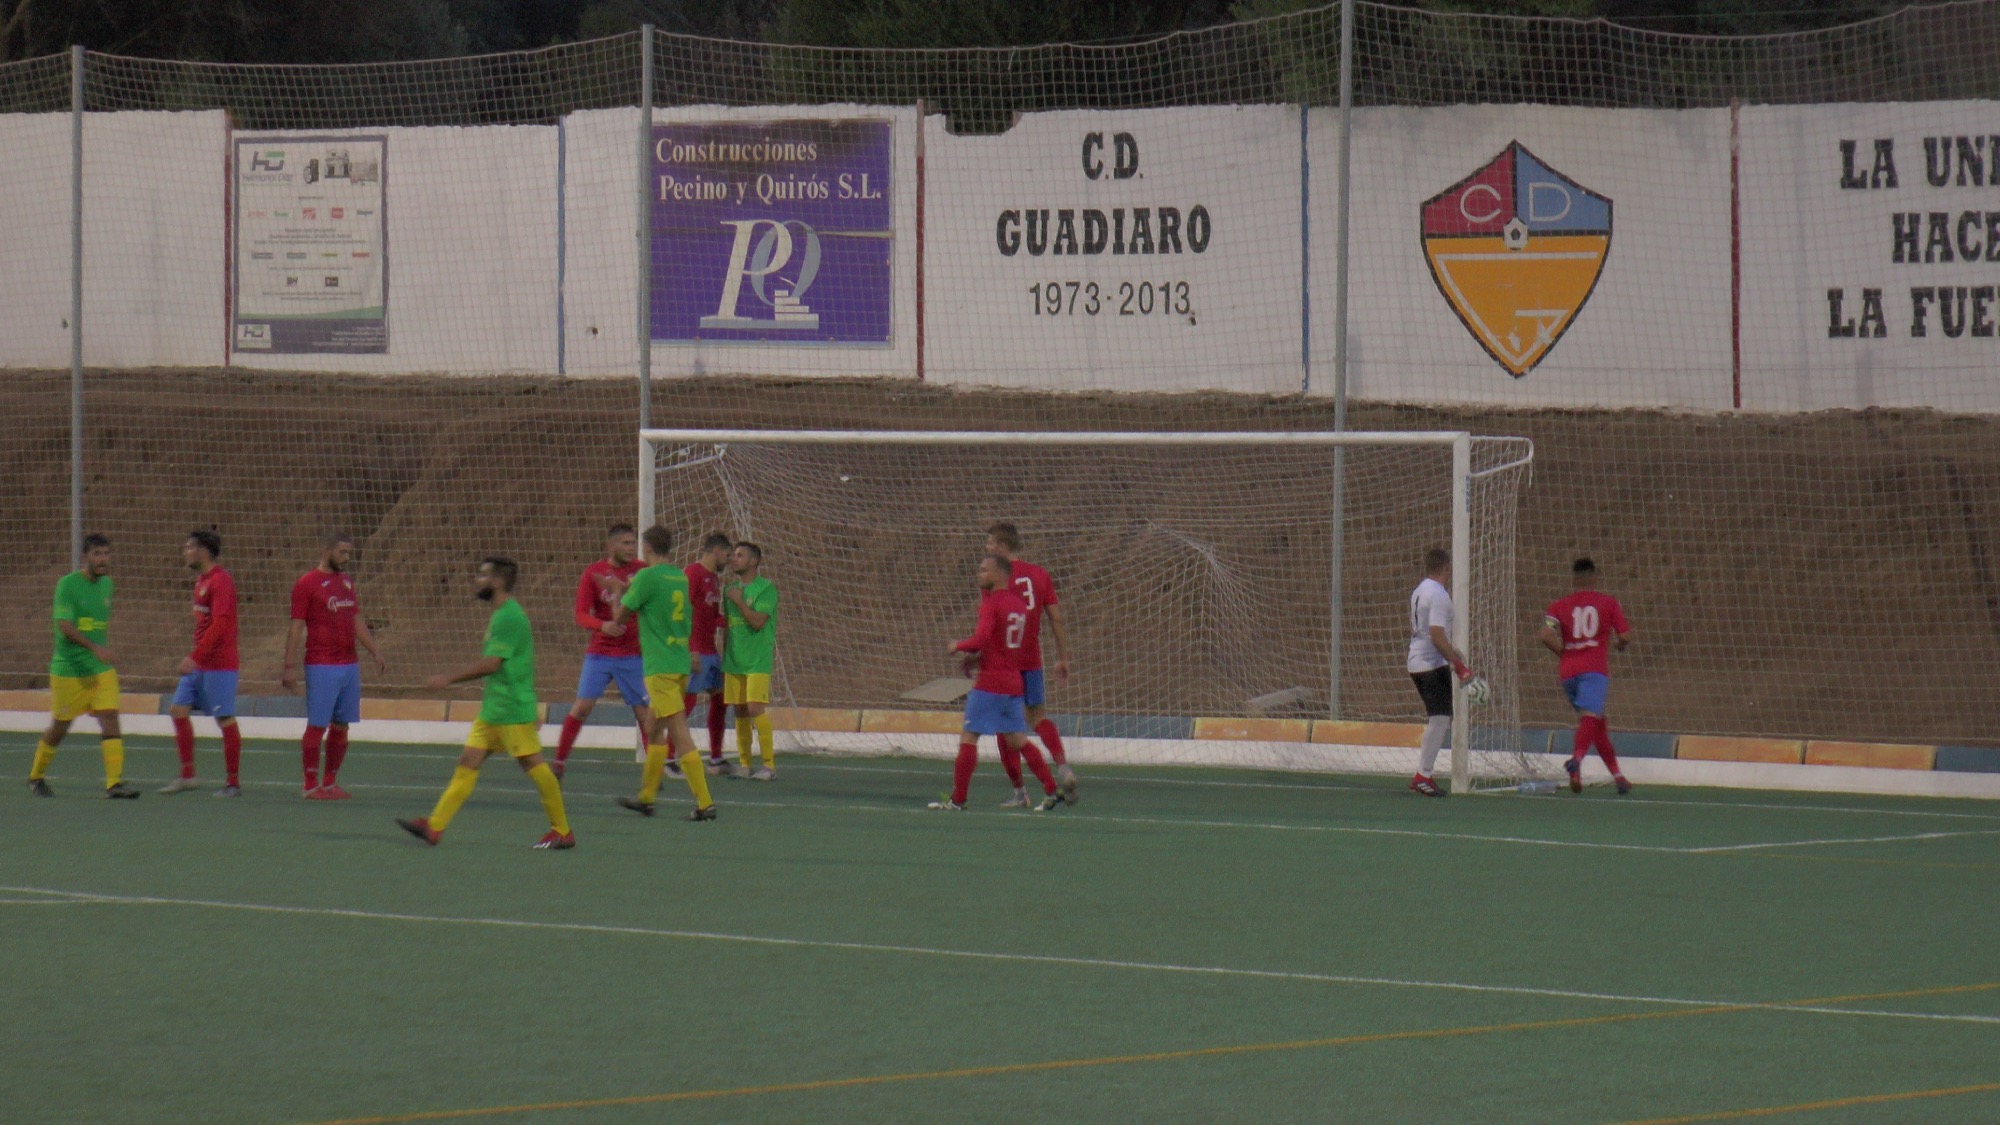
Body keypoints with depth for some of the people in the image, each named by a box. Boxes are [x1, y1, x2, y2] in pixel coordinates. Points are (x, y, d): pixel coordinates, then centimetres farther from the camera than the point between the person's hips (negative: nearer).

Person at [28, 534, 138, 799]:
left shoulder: (106, 583, 8)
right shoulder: (68, 585, -12)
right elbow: (65, 626, -21)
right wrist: (94, 648, -32)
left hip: (101, 668, 5)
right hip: (68, 669, -5)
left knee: (110, 719, -11)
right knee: (59, 726, 6)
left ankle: (115, 782, -16)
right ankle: (36, 777, 28)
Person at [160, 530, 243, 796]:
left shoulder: (220, 581, -16)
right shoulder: (201, 581, 14)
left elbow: (219, 624, -23)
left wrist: (195, 657, -25)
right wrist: (195, 657, 18)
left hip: (218, 666, -10)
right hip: (199, 664, 10)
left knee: (225, 720, -3)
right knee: (179, 710, 7)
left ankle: (233, 782, 3)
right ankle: (187, 776, 12)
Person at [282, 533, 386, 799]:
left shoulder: (346, 581, 15)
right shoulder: (306, 584, -6)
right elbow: (296, 628, -8)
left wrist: (375, 652, 13)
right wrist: (290, 666, -13)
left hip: (349, 665, 7)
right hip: (322, 666, -7)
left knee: (341, 727, 8)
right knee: (317, 726, -4)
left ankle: (330, 783, 17)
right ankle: (310, 785, 2)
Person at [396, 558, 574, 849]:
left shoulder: (508, 617, -16)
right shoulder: (504, 615, 15)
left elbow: (491, 664, -21)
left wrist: (449, 680, -14)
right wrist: (533, 710, 26)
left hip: (511, 711, -10)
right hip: (492, 710, 10)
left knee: (533, 765, -4)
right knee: (468, 762, 5)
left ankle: (563, 832, 4)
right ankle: (434, 827, 3)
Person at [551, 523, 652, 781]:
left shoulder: (641, 570, 1)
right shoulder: (593, 573, -3)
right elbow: (581, 614, -7)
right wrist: (602, 626, -27)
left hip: (632, 654, 1)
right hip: (600, 652, -1)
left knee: (643, 711, -1)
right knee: (582, 706, -8)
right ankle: (559, 763, 2)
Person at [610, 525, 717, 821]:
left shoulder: (646, 577, -12)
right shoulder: (681, 577, 10)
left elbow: (620, 616, -3)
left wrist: (619, 593, 15)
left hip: (660, 667, -8)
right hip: (681, 662, 8)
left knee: (680, 733, -9)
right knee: (655, 730, 20)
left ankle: (705, 803, -14)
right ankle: (646, 797, 29)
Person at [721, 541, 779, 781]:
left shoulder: (766, 588, -7)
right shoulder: (731, 588, 14)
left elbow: (758, 621, -17)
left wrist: (739, 601, -11)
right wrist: (723, 655, 19)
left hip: (758, 660, -7)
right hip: (734, 661, 7)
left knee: (755, 708, -15)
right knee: (740, 712, 6)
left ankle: (769, 763, -10)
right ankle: (745, 764, 12)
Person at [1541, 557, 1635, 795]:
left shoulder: (1560, 605, 10)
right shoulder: (1609, 603, 7)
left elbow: (1546, 635, -6)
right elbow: (1625, 636, 2)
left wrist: (1565, 652, 8)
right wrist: (1618, 645, 25)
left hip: (1568, 670, 4)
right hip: (1595, 668, -4)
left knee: (1597, 722, 16)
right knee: (1590, 718, -19)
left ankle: (1617, 774, 20)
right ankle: (1577, 759, -46)